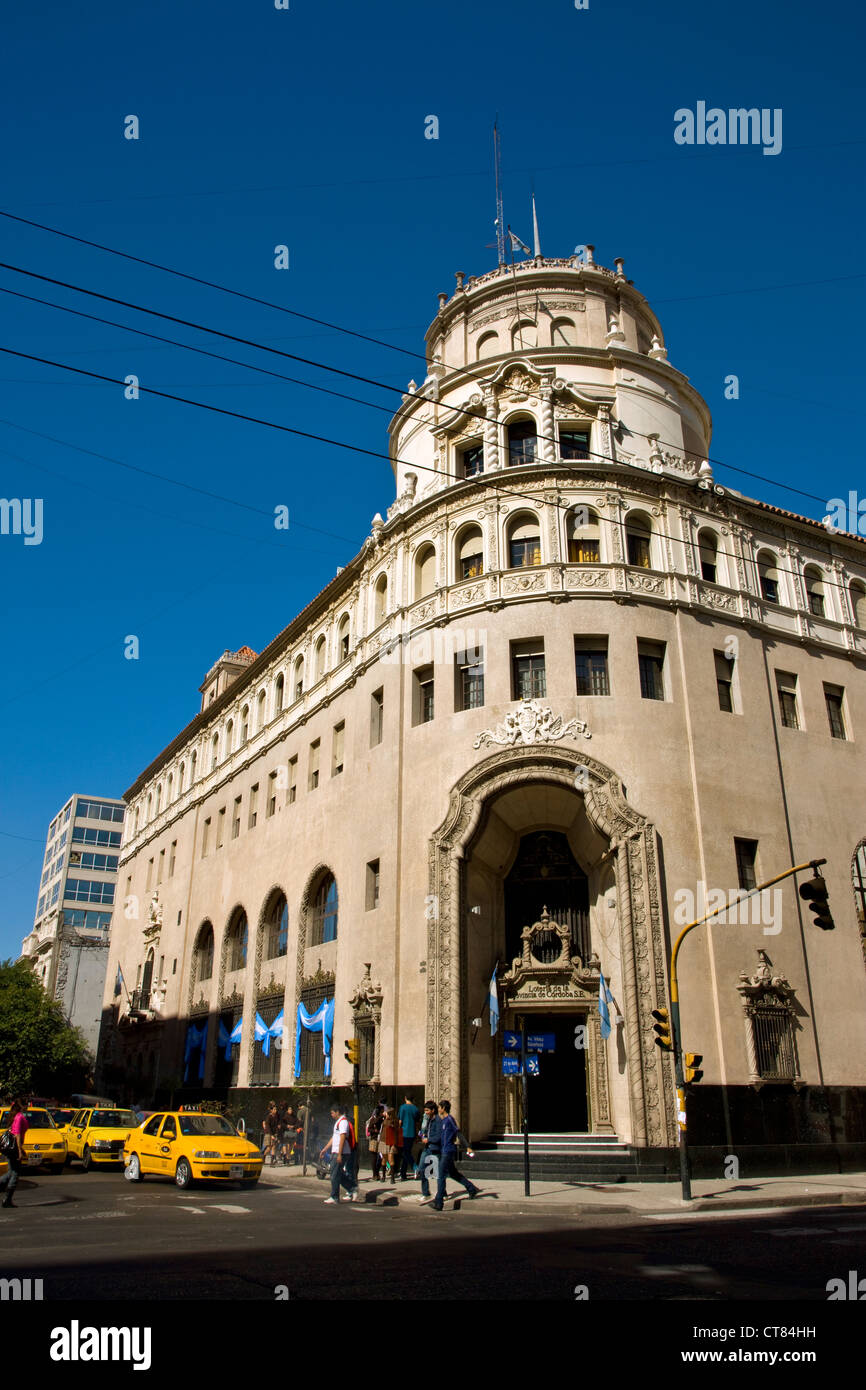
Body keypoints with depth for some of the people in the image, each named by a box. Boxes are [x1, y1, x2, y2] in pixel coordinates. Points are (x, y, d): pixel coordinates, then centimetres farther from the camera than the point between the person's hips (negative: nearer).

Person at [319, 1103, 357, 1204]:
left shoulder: (343, 1122, -14)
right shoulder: (338, 1122, 19)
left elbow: (342, 1139, -20)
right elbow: (334, 1137, 26)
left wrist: (339, 1154, -23)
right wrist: (325, 1149, 25)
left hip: (341, 1153, -10)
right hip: (335, 1152, 10)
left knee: (335, 1175, -4)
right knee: (339, 1175, 12)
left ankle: (334, 1198, 4)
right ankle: (353, 1189, 19)